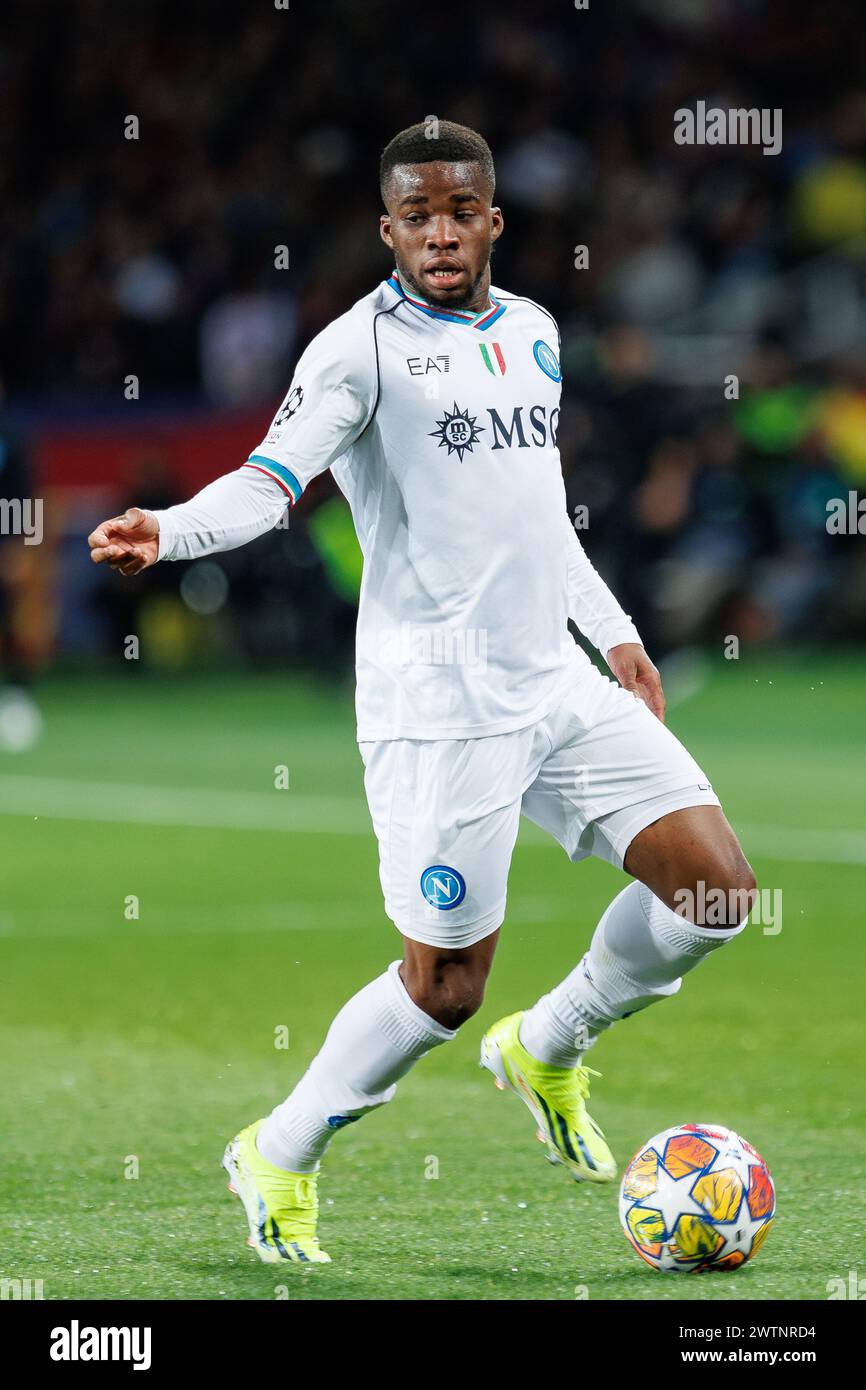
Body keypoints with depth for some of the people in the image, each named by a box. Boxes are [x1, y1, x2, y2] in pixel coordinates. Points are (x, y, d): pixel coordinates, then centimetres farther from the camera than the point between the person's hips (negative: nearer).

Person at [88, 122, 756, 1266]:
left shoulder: (533, 331, 13)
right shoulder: (363, 345, -8)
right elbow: (271, 481, -18)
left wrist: (614, 630, 25)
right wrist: (169, 531, -37)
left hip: (557, 679, 7)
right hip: (438, 700, -7)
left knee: (717, 890, 1)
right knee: (446, 986, -4)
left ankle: (547, 1051, 24)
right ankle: (279, 1157, 18)